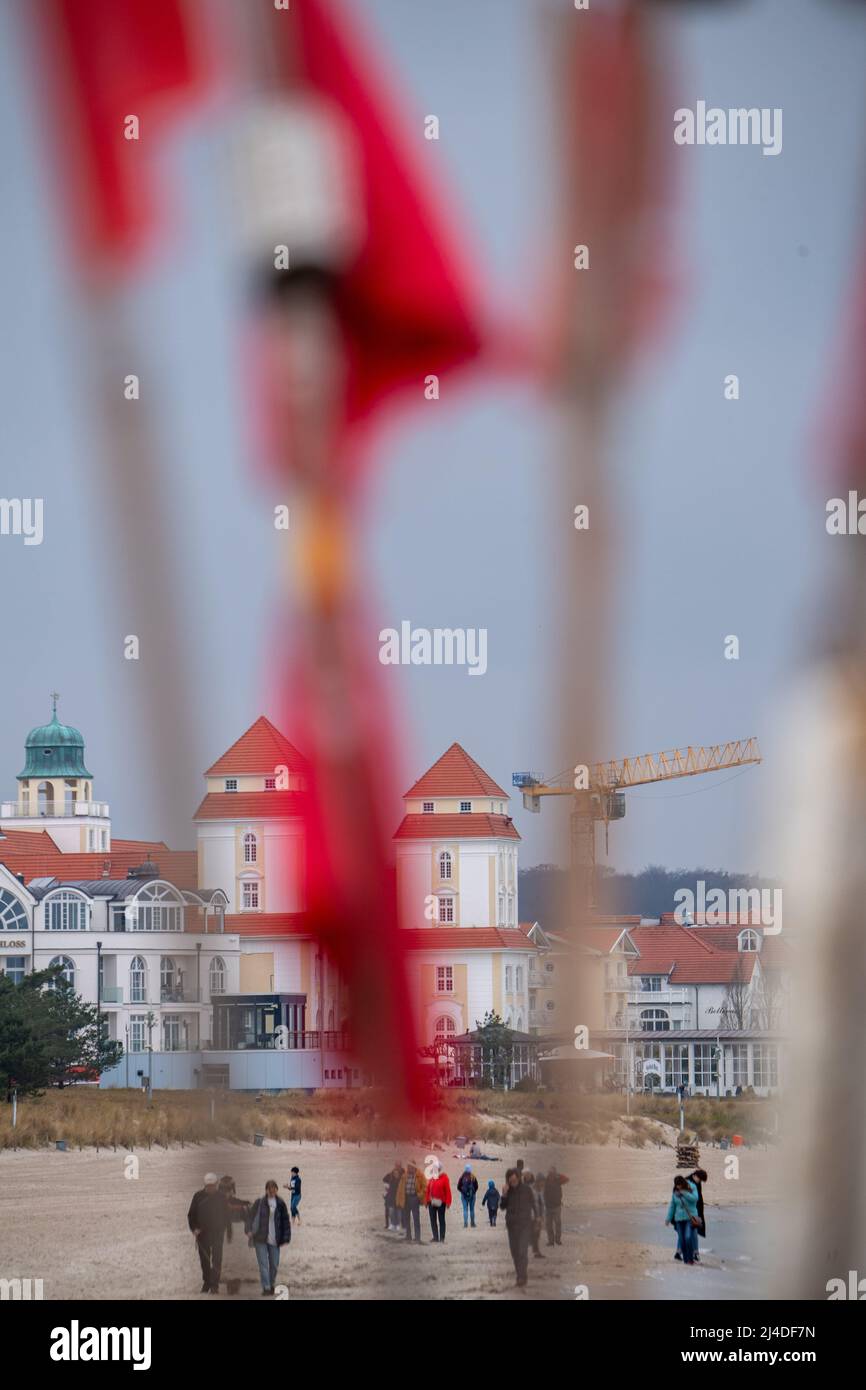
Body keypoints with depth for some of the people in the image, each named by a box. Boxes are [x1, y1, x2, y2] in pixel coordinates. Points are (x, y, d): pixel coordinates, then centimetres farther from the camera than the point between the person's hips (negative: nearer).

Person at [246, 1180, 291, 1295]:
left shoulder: (280, 1204, 3)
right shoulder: (259, 1202, 0)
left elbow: (286, 1222, 6)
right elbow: (250, 1216, 4)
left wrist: (286, 1238, 0)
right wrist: (249, 1230, -10)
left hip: (274, 1240, 2)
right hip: (260, 1239, -2)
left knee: (274, 1265, 7)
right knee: (263, 1264, -8)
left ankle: (271, 1284, 28)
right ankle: (266, 1287, -10)